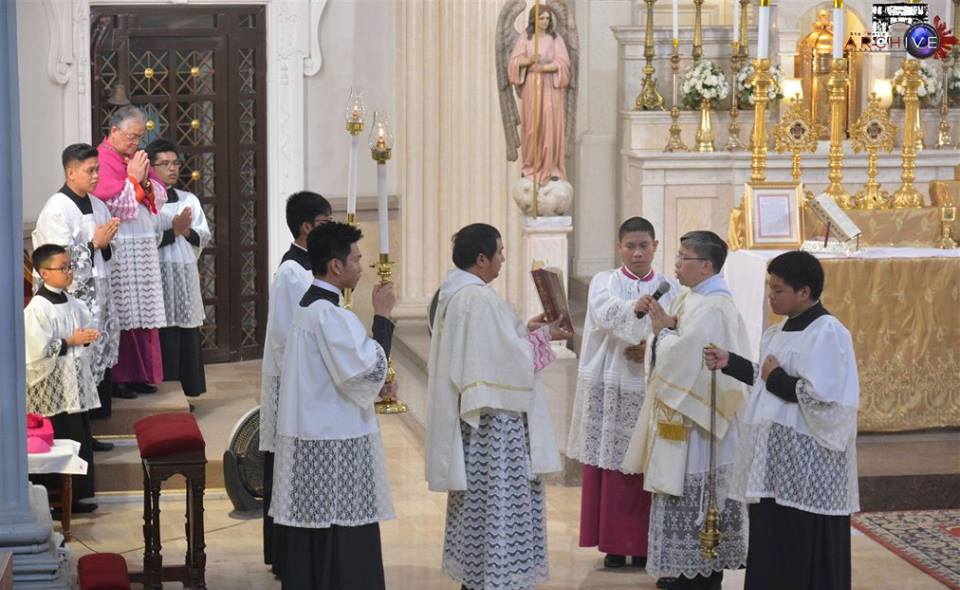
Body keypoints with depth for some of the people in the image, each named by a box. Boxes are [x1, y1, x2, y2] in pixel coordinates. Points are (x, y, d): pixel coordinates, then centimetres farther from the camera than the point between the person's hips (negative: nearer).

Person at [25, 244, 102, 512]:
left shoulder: (72, 303, 9)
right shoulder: (37, 308, -16)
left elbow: (89, 327, 22)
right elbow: (38, 351, -21)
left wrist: (88, 337, 0)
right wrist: (70, 342, -16)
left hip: (75, 385, 8)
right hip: (52, 390, -8)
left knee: (81, 442, 11)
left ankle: (75, 497, 21)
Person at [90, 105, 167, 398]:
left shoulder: (137, 158, 16)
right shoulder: (102, 160, -9)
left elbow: (160, 196, 14)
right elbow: (112, 203, -18)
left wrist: (145, 180, -3)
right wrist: (133, 178, -10)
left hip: (144, 247, 8)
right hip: (118, 250, -8)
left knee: (144, 314, 8)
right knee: (122, 316, -7)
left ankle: (140, 374, 14)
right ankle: (118, 378, -1)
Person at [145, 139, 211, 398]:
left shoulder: (189, 199, 13)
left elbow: (205, 237, 10)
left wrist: (187, 231, -8)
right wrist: (175, 230, -12)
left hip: (187, 275, 6)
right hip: (159, 276, -5)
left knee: (188, 337, 6)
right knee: (165, 337, -6)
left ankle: (189, 391, 12)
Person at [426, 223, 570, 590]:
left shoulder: (453, 294, 9)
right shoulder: (480, 299, -21)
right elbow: (509, 359, -21)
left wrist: (523, 330, 13)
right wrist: (542, 336, -6)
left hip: (467, 417, 10)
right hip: (493, 422, -10)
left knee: (476, 498, 16)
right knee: (497, 501, -3)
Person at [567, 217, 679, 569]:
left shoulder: (671, 289, 9)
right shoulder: (604, 282, 5)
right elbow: (607, 312, -19)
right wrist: (636, 308, -38)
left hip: (652, 390, 1)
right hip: (610, 389, -1)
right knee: (610, 468, 0)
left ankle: (643, 545, 11)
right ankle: (613, 543, 9)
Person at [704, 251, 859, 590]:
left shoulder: (827, 333, -16)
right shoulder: (780, 332, 13)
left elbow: (822, 397, -24)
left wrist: (776, 379, -13)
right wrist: (730, 363, 14)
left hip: (806, 464, -9)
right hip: (775, 459, 9)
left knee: (803, 556, -5)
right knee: (772, 549, 12)